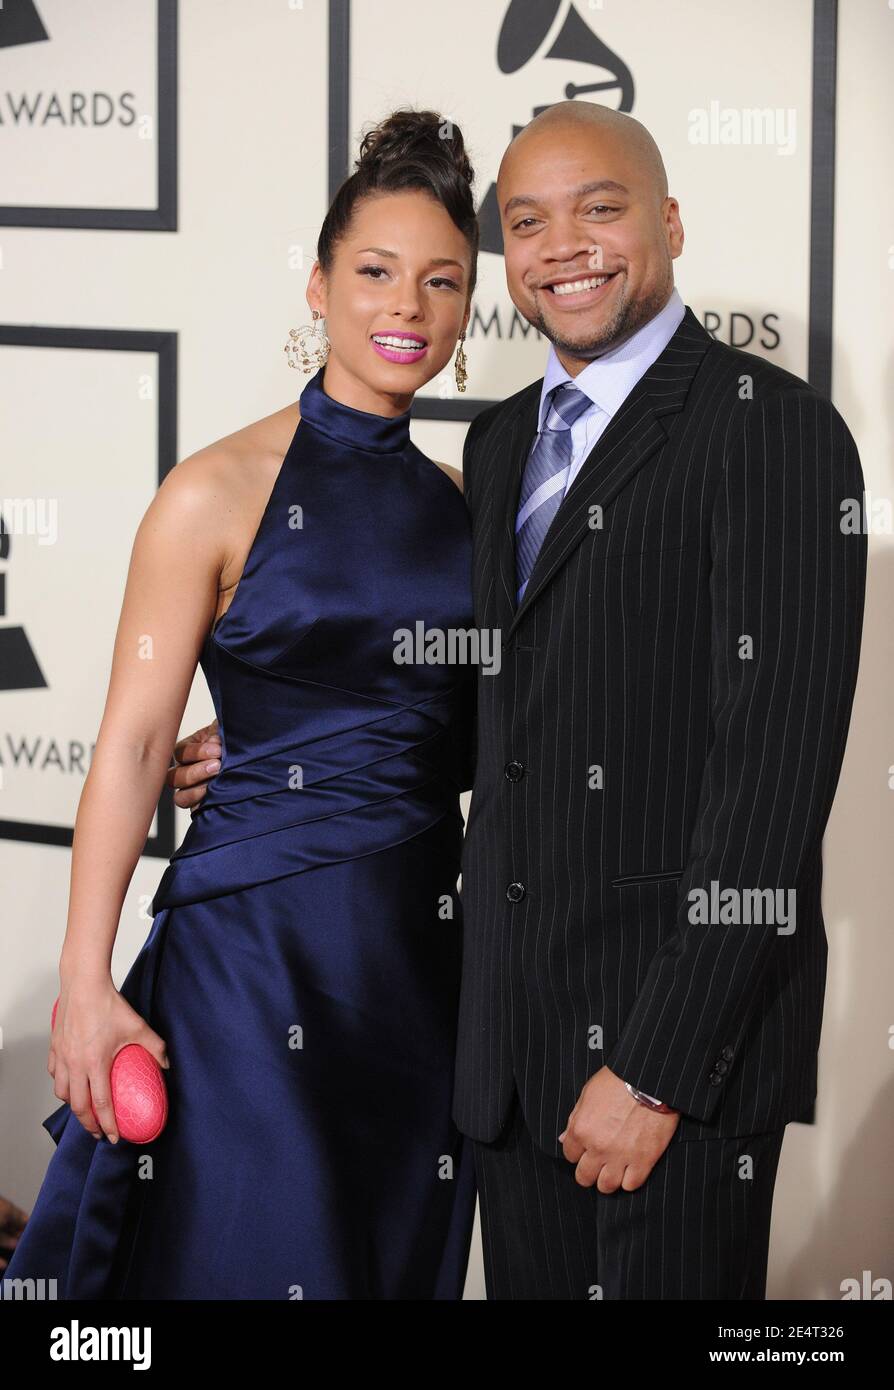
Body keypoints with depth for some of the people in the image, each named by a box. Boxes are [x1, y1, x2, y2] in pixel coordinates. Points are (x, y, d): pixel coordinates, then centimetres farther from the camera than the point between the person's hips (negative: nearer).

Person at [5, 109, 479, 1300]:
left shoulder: (460, 502, 9)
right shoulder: (221, 492, -7)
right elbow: (134, 740, -9)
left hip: (426, 938, 5)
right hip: (258, 936, -5)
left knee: (402, 1260, 12)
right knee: (252, 1257, 0)